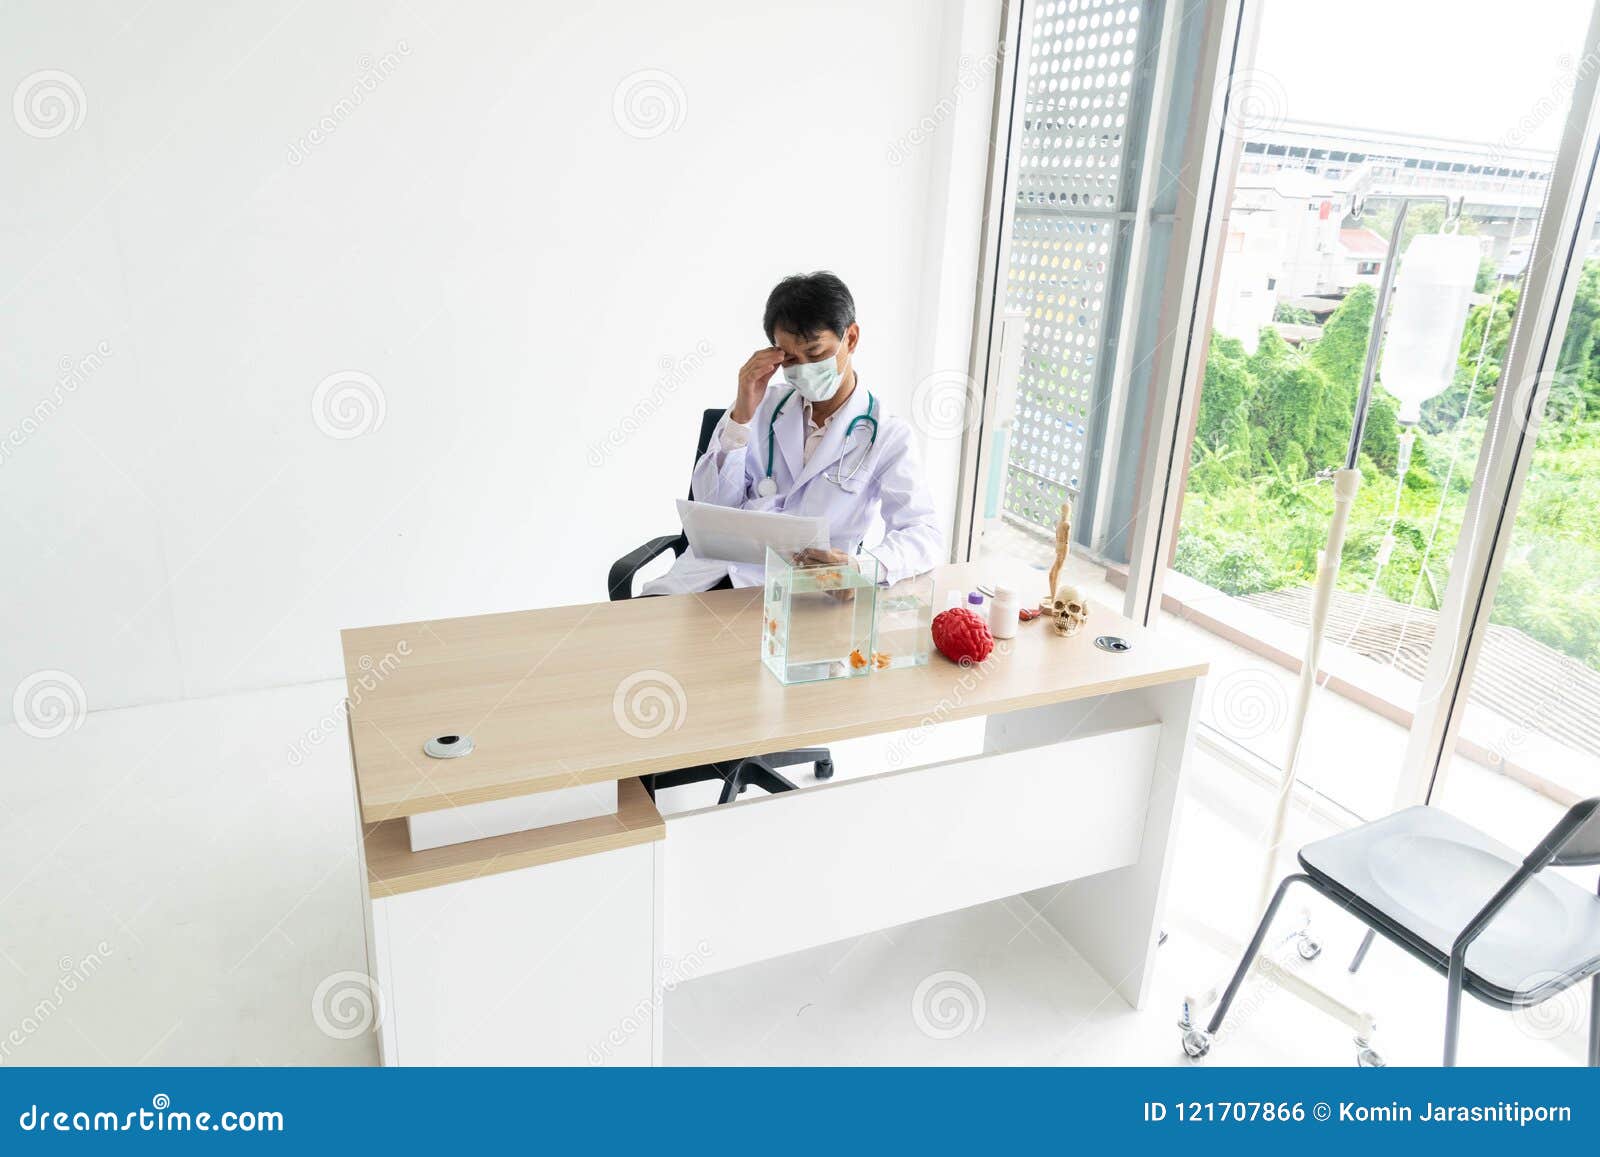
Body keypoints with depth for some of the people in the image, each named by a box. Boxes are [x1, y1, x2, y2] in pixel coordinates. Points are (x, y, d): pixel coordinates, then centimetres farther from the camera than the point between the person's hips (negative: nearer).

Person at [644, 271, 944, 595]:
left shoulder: (886, 435, -1)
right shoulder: (764, 404, 10)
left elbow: (927, 536, -10)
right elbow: (713, 505, 5)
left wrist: (860, 566, -31)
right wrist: (741, 416, -9)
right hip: (718, 569, 4)